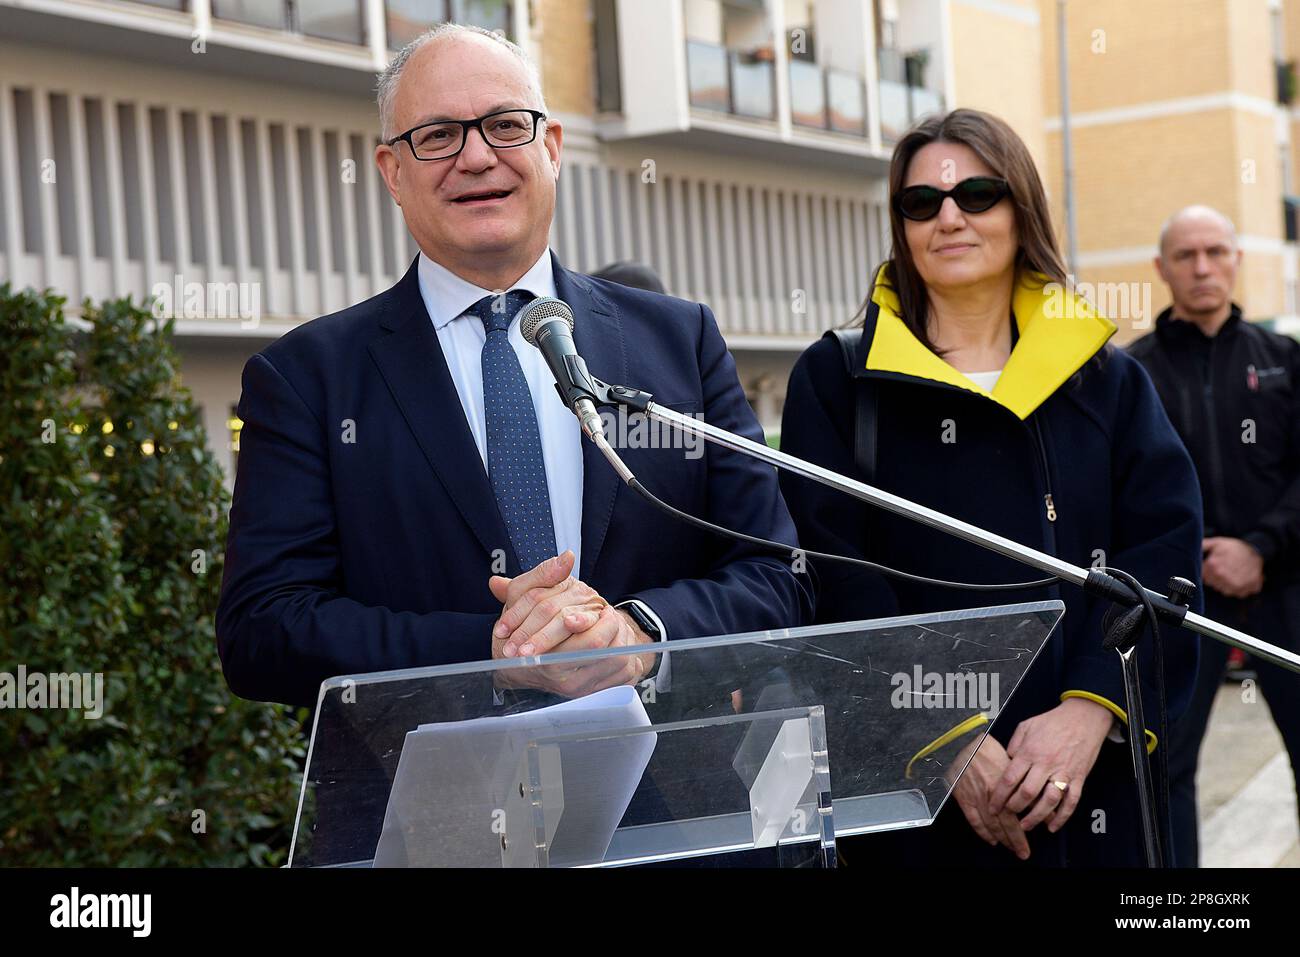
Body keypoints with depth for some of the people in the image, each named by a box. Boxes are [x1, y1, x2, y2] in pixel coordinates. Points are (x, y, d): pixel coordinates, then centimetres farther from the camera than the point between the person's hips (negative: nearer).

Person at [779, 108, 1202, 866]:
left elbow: (1164, 550, -3)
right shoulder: (836, 381, 2)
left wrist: (1089, 710, -18)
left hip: (1092, 784, 2)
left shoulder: (1110, 383, 9)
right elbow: (836, 576, -7)